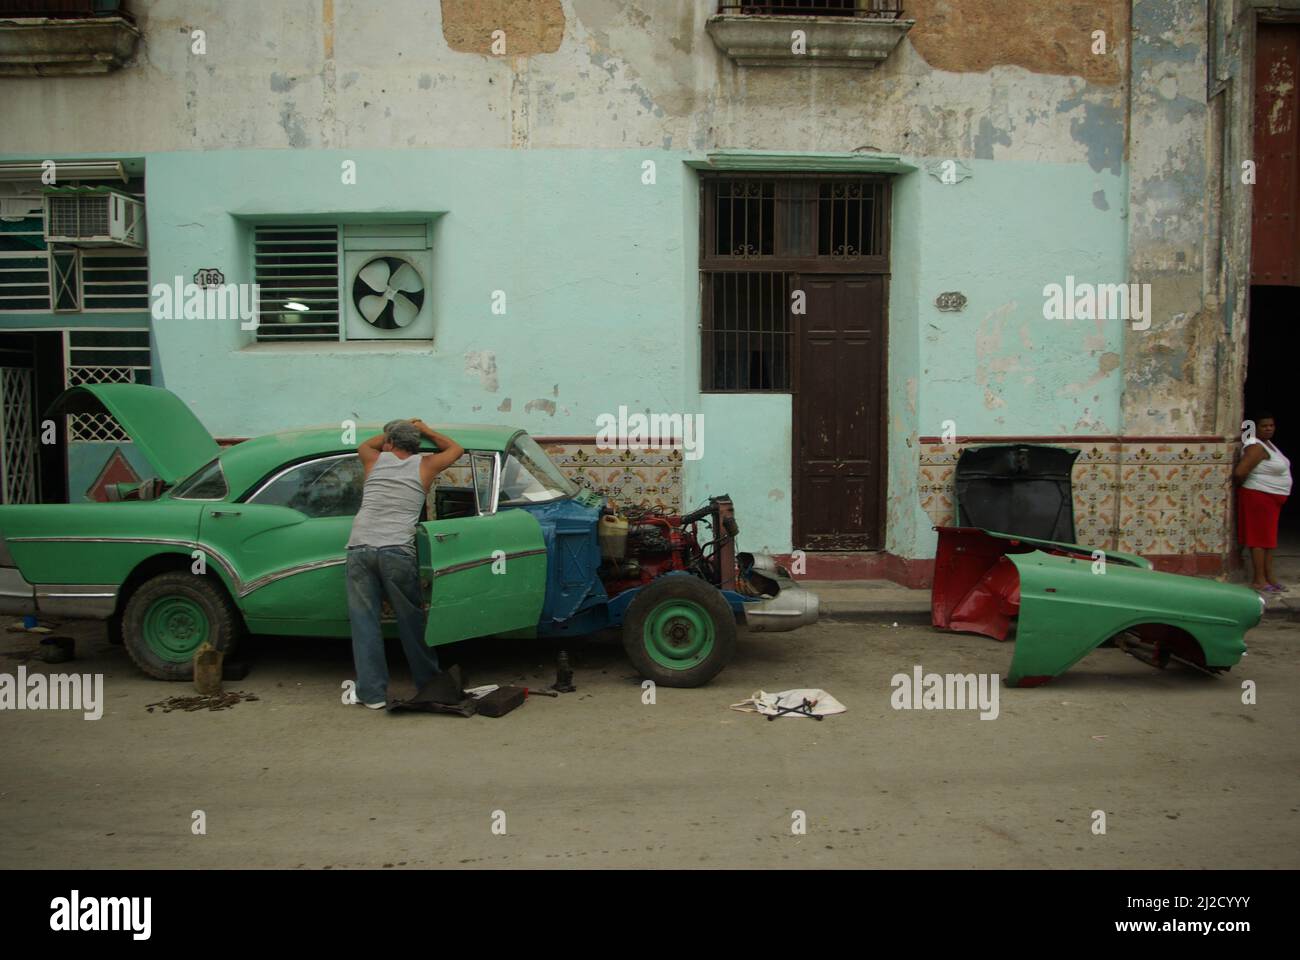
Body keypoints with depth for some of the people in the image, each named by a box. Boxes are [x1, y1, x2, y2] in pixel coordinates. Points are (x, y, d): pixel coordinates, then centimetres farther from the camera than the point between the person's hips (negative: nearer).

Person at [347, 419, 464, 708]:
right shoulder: (424, 465, 12)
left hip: (359, 548, 2)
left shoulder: (375, 460, 16)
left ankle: (372, 693, 4)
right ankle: (429, 685, 17)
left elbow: (364, 445, 41)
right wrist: (425, 430, 39)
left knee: (364, 621, 4)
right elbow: (455, 449, 31)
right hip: (397, 552, -1)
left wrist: (393, 431, 45)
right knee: (411, 621, 8)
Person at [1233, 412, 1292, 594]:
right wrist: (1246, 483, -10)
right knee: (1260, 538, -6)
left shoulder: (1268, 443, 12)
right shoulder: (1256, 447, -19)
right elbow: (1239, 472, -30)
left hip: (1272, 500, 10)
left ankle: (1269, 579, 20)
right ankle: (1259, 581, -1)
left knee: (1268, 539, 13)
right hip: (1258, 497, -10)